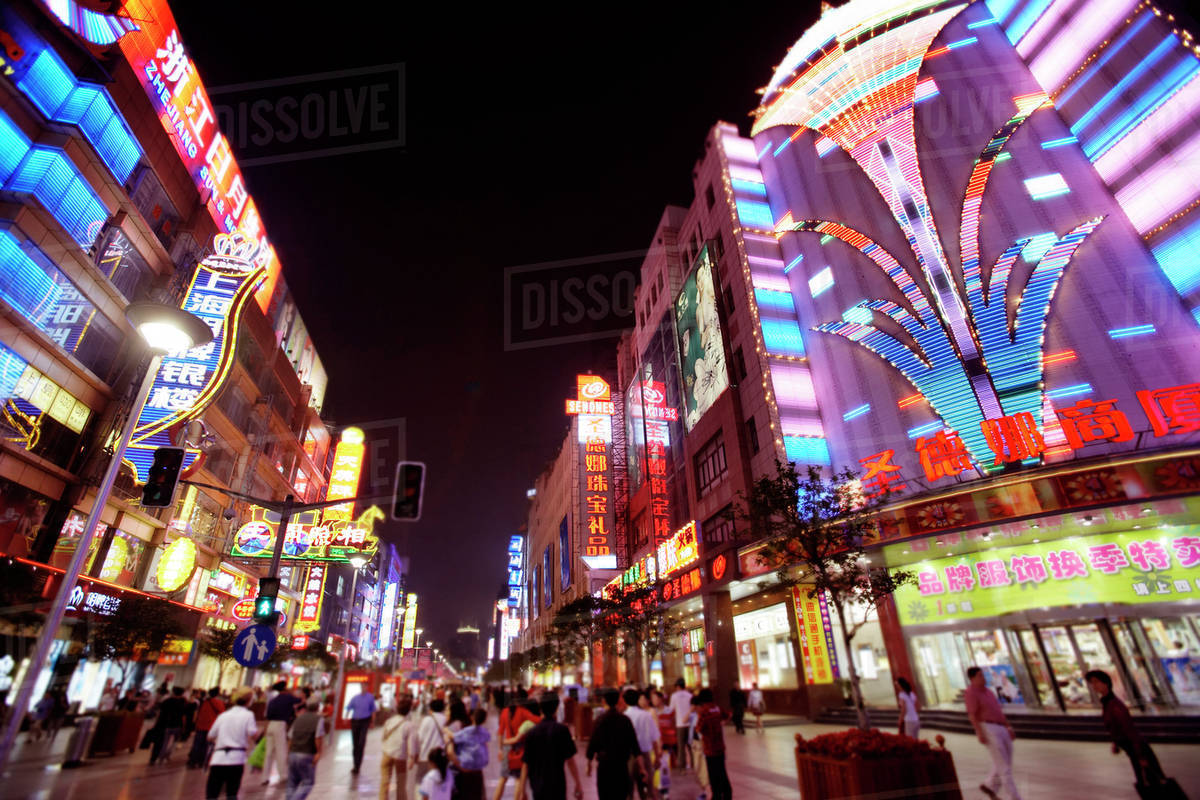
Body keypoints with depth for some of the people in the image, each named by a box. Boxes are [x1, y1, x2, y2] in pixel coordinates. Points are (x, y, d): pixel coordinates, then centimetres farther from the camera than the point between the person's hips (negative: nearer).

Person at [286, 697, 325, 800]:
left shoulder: (298, 718, 11)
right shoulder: (319, 719, -4)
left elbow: (290, 737, 13)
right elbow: (318, 737, -14)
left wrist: (289, 753, 21)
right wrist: (318, 752, -5)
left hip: (293, 754, 5)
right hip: (307, 755, -5)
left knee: (292, 784, 18)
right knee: (307, 783, 6)